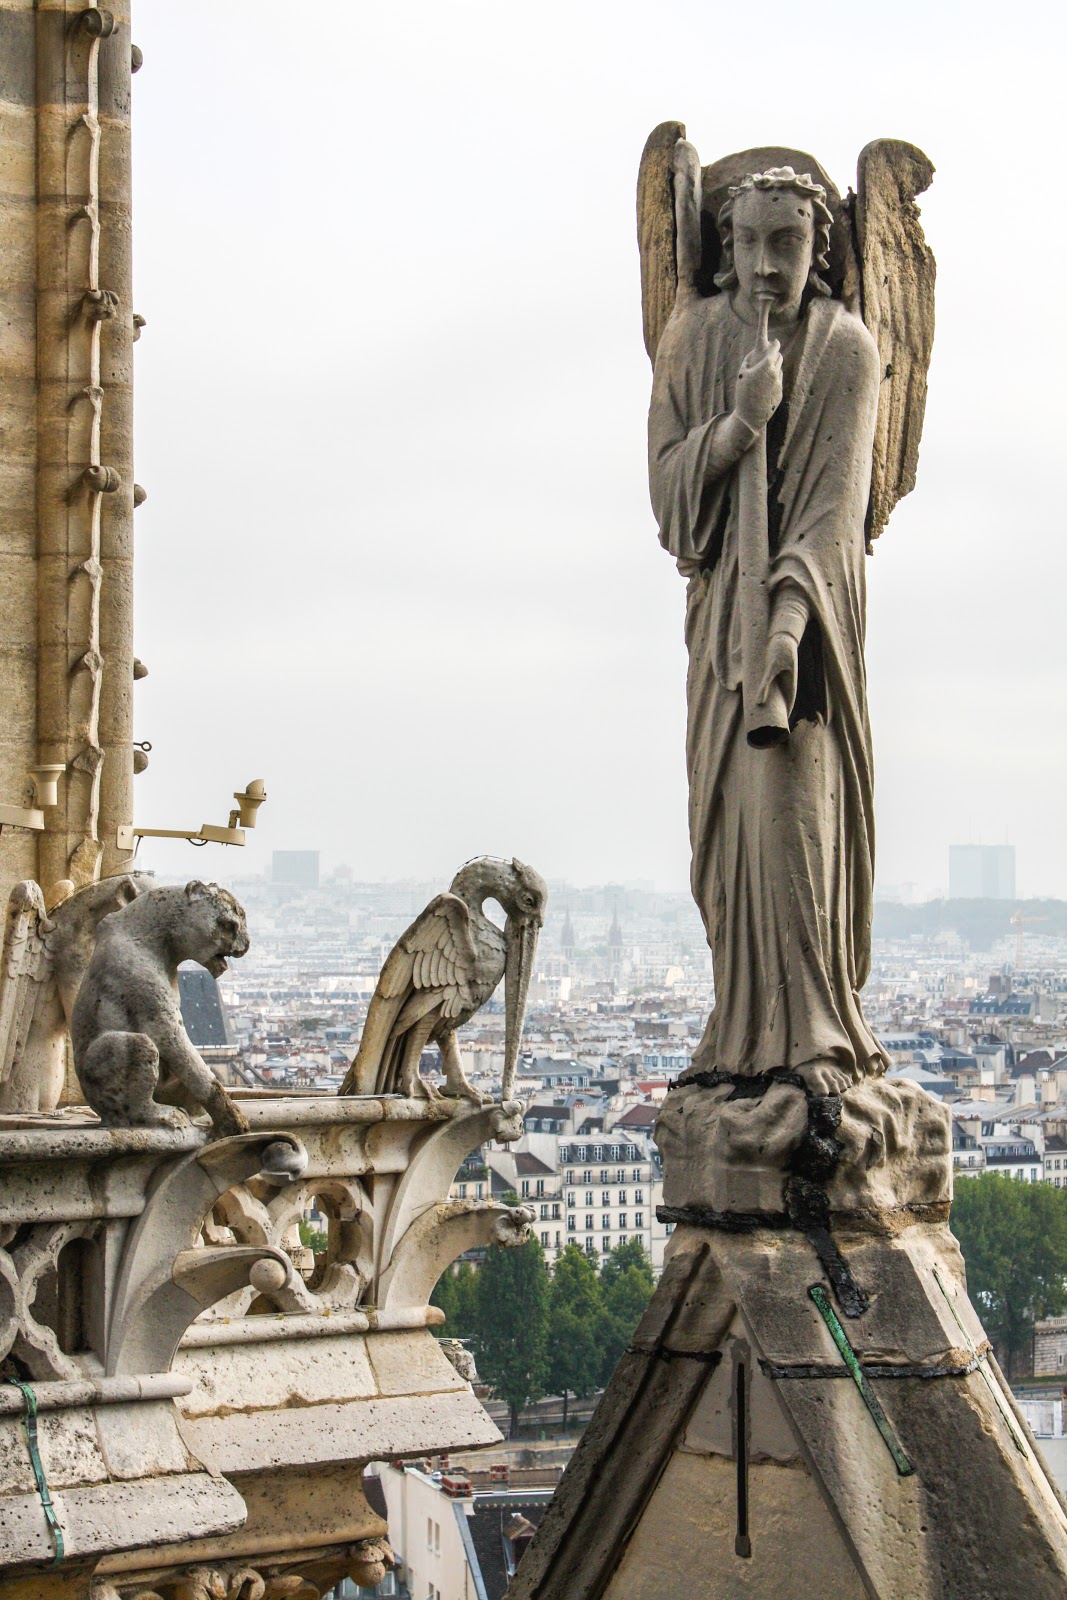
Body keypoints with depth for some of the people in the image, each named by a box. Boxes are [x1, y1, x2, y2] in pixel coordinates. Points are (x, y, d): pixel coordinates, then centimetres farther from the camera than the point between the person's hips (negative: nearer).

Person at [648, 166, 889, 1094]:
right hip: (721, 598, 3)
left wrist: (788, 622, -28)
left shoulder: (846, 349, -7)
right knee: (731, 808, 3)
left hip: (809, 599, -3)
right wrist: (741, 419, -21)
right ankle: (748, 1033, 10)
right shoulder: (694, 338, 1)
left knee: (792, 801, -15)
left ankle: (815, 1039, -13)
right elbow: (668, 480, -2)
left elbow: (838, 499, -16)